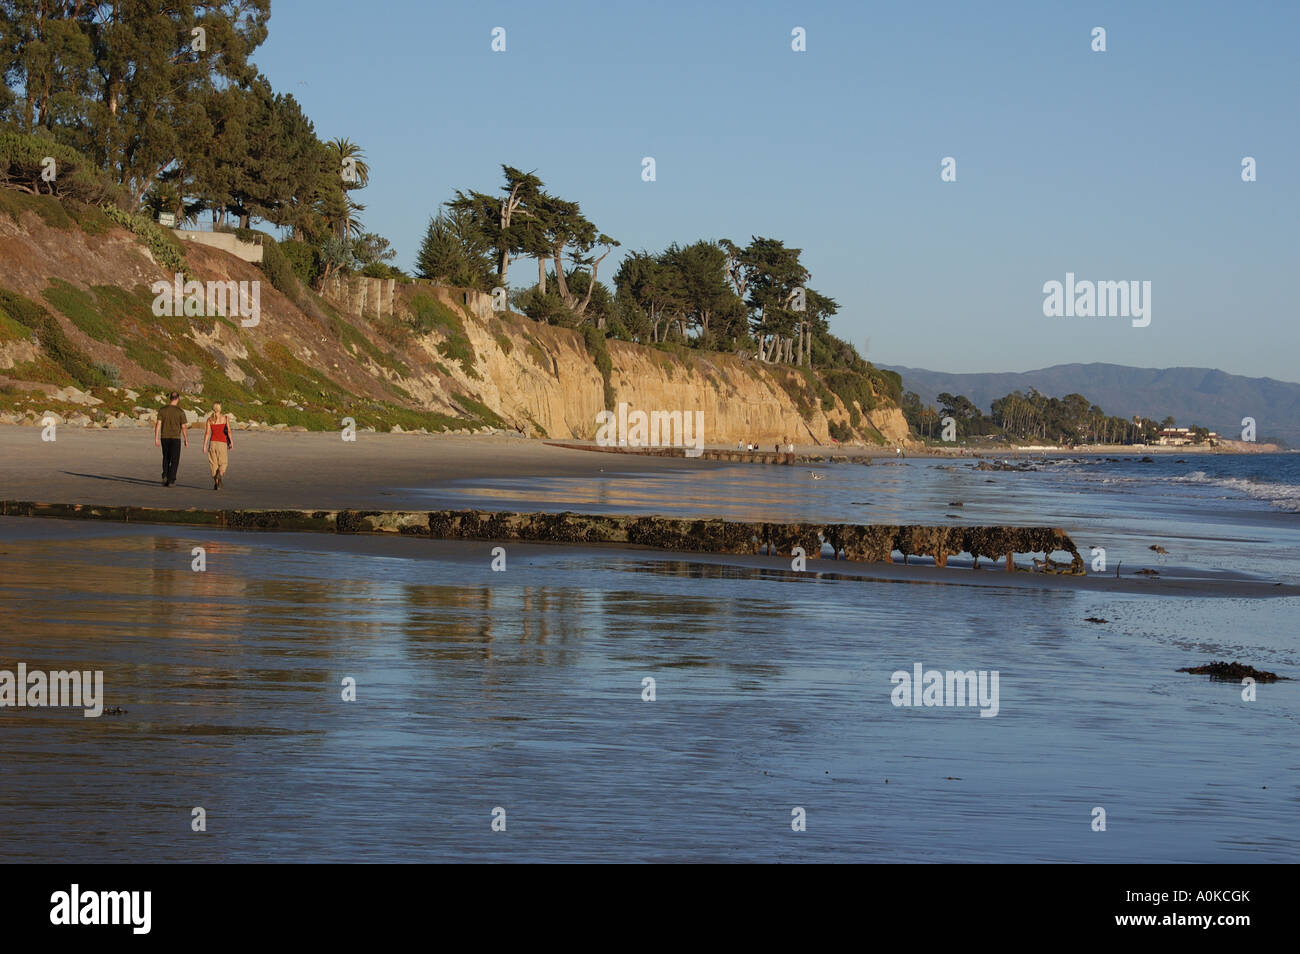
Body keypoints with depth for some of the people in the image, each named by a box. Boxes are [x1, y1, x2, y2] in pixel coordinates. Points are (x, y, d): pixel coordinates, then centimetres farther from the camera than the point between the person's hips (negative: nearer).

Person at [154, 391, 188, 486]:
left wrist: (156, 439, -2)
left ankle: (165, 476, 2)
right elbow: (183, 427, -7)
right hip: (175, 438, -3)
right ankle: (171, 481, -2)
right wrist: (186, 440, 4)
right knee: (174, 460, 4)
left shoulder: (162, 410, 1)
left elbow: (158, 424, -4)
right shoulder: (180, 412, -7)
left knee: (166, 458, 18)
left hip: (164, 438, 3)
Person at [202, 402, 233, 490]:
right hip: (222, 442, -2)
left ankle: (216, 482, 10)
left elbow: (207, 433, -4)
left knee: (213, 464, 11)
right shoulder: (225, 417, -3)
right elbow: (228, 430, -9)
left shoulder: (210, 419, 1)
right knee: (223, 463, 6)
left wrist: (204, 446, -3)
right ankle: (220, 475, -25)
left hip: (212, 442, 2)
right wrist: (231, 441, 1)